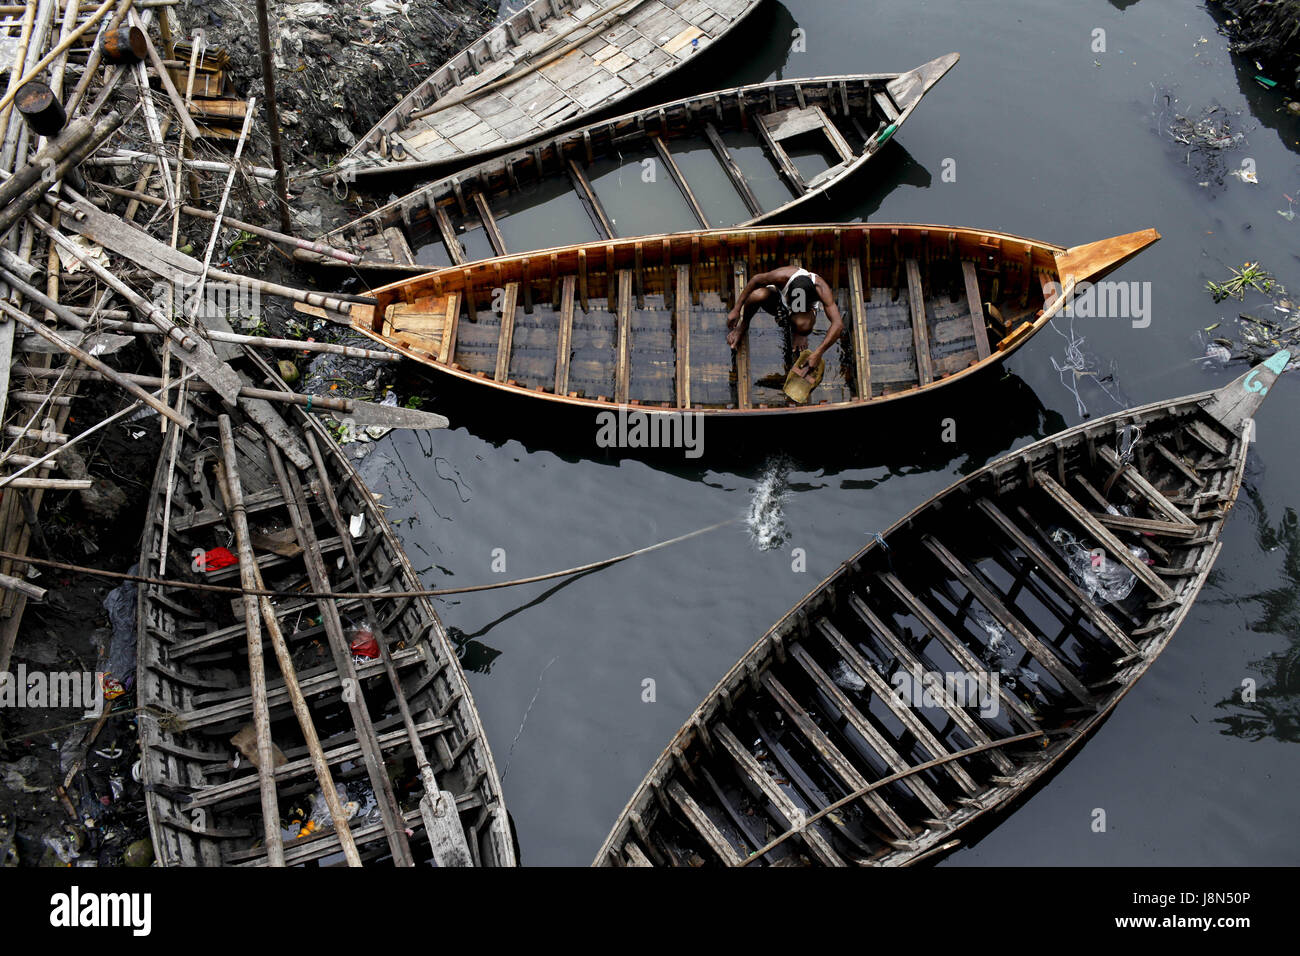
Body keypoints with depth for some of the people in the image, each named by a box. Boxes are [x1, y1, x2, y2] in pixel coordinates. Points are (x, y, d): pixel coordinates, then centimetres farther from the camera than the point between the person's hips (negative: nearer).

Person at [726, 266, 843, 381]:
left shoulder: (821, 289, -39)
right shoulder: (783, 276, -37)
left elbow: (838, 324, -41)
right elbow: (756, 280, -17)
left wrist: (818, 353, -46)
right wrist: (736, 310, -15)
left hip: (805, 309, -1)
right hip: (778, 302, 1)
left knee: (802, 324, -40)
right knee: (757, 295, -35)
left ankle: (797, 333, 3)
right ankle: (742, 326, 1)